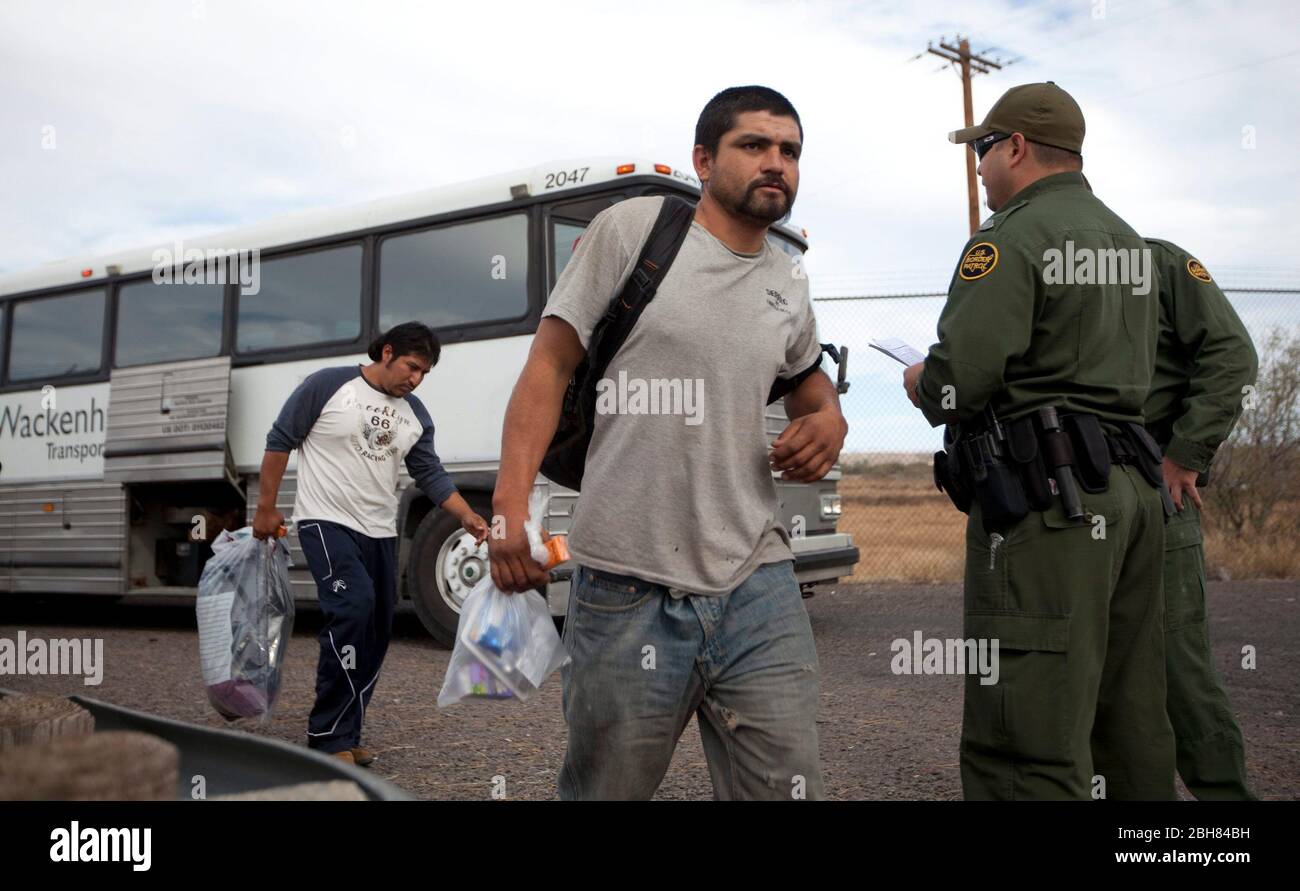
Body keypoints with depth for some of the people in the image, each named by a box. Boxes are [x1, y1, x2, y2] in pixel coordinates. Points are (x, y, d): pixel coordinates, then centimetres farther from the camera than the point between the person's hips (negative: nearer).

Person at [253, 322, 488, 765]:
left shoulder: (415, 414, 9)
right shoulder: (327, 386, -6)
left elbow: (431, 475, 7)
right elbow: (280, 441, -2)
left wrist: (468, 517, -7)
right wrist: (265, 507, -2)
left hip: (380, 534, 7)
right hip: (328, 524, -6)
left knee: (375, 633, 4)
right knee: (354, 606, -24)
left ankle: (343, 736, 17)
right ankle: (328, 736, -15)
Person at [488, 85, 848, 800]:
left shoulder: (788, 282, 15)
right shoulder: (631, 228, 0)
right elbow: (549, 366, -3)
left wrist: (828, 419, 9)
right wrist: (510, 504, -15)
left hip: (758, 588, 5)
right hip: (627, 592, -4)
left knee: (785, 785, 5)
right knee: (604, 788, 10)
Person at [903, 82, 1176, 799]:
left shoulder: (1012, 237, -8)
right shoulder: (1127, 240, 21)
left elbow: (959, 379, -18)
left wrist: (924, 383, 4)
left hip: (1048, 498, -10)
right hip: (1131, 488, 10)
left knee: (1026, 749, -8)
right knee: (1129, 726, 15)